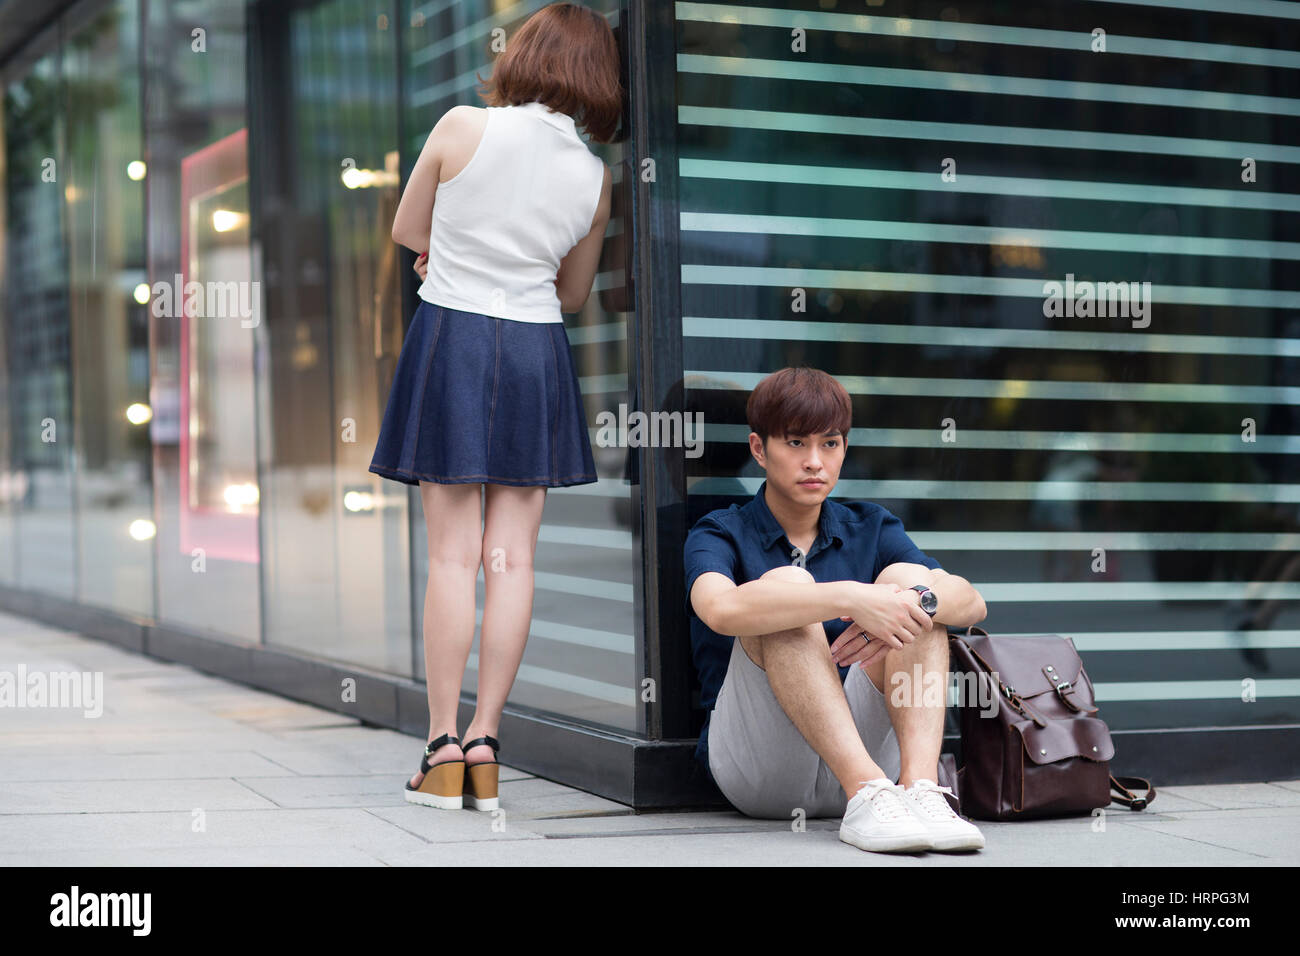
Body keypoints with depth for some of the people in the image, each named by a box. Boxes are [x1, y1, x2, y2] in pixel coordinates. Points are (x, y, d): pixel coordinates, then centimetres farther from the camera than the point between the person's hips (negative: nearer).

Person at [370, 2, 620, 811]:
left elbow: (408, 232, 5)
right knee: (513, 557, 4)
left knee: (454, 555, -1)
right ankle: (486, 746, 5)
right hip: (537, 354, 2)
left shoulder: (463, 128, -8)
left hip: (451, 343, -2)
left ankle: (444, 752, 0)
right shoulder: (596, 176, 1)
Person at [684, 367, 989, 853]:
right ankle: (867, 795, -39)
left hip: (864, 747, 3)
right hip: (756, 768, -3)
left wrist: (915, 601, -26)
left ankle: (919, 786, -32)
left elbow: (972, 602, -3)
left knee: (908, 576, -12)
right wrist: (851, 598, -33)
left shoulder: (869, 529, 15)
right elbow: (721, 609, -24)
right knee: (786, 583, -24)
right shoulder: (721, 535, 3)